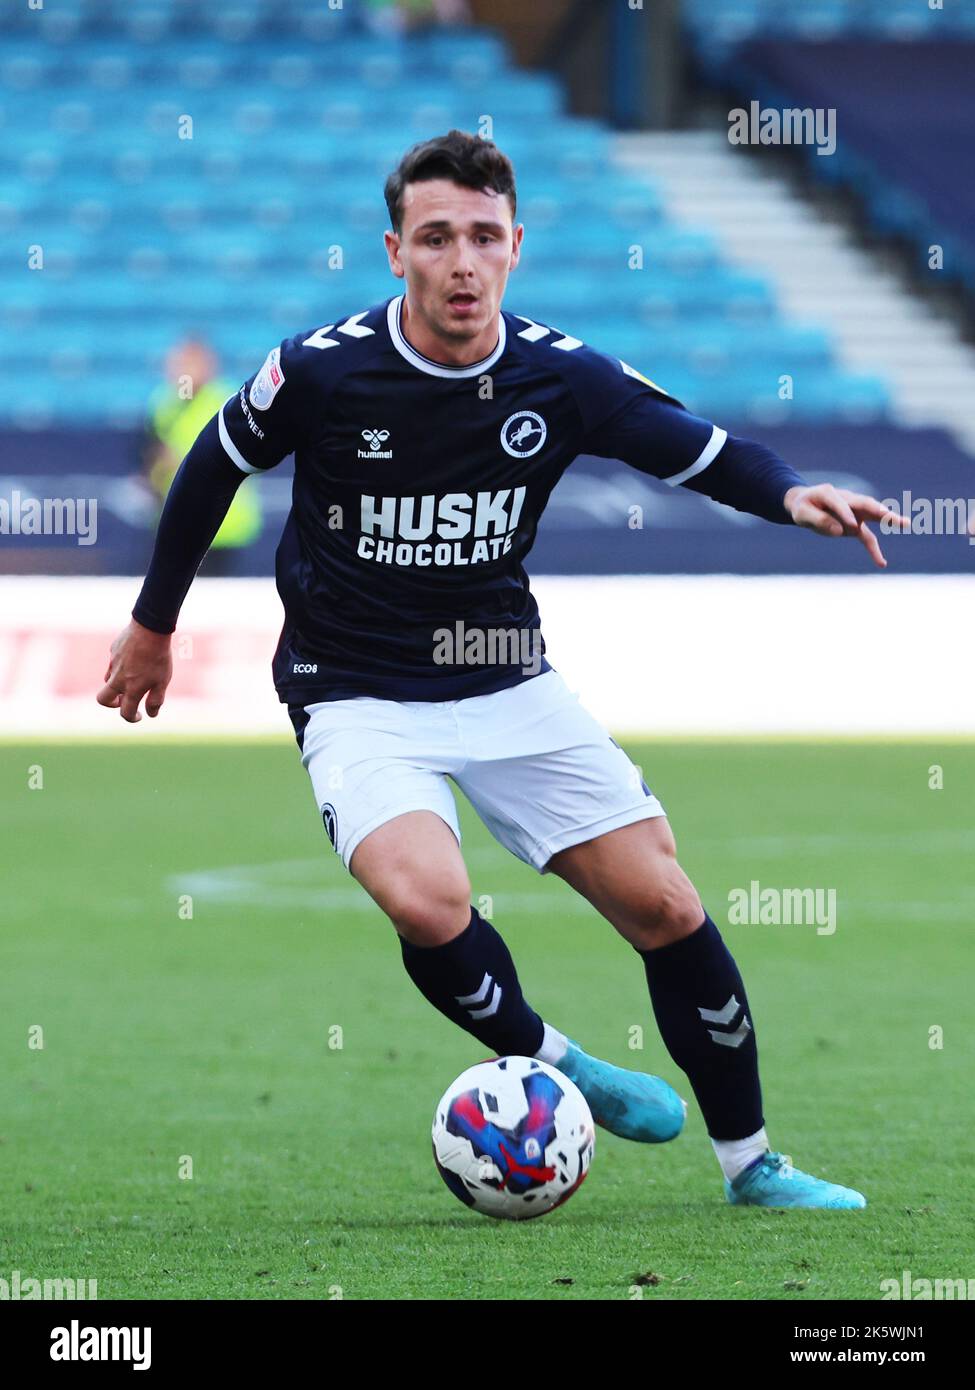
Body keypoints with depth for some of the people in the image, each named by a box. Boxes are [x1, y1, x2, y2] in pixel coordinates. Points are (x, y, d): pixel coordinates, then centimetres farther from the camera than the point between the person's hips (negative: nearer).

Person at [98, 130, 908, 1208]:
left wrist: (790, 493, -22)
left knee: (665, 908, -2)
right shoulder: (323, 369, -16)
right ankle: (547, 1064, -2)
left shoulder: (562, 378, -10)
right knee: (428, 899, -31)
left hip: (508, 683, 3)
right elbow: (213, 469, 2)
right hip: (357, 700, -3)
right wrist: (153, 623, 13)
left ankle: (750, 1166, 16)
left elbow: (700, 450, 0)